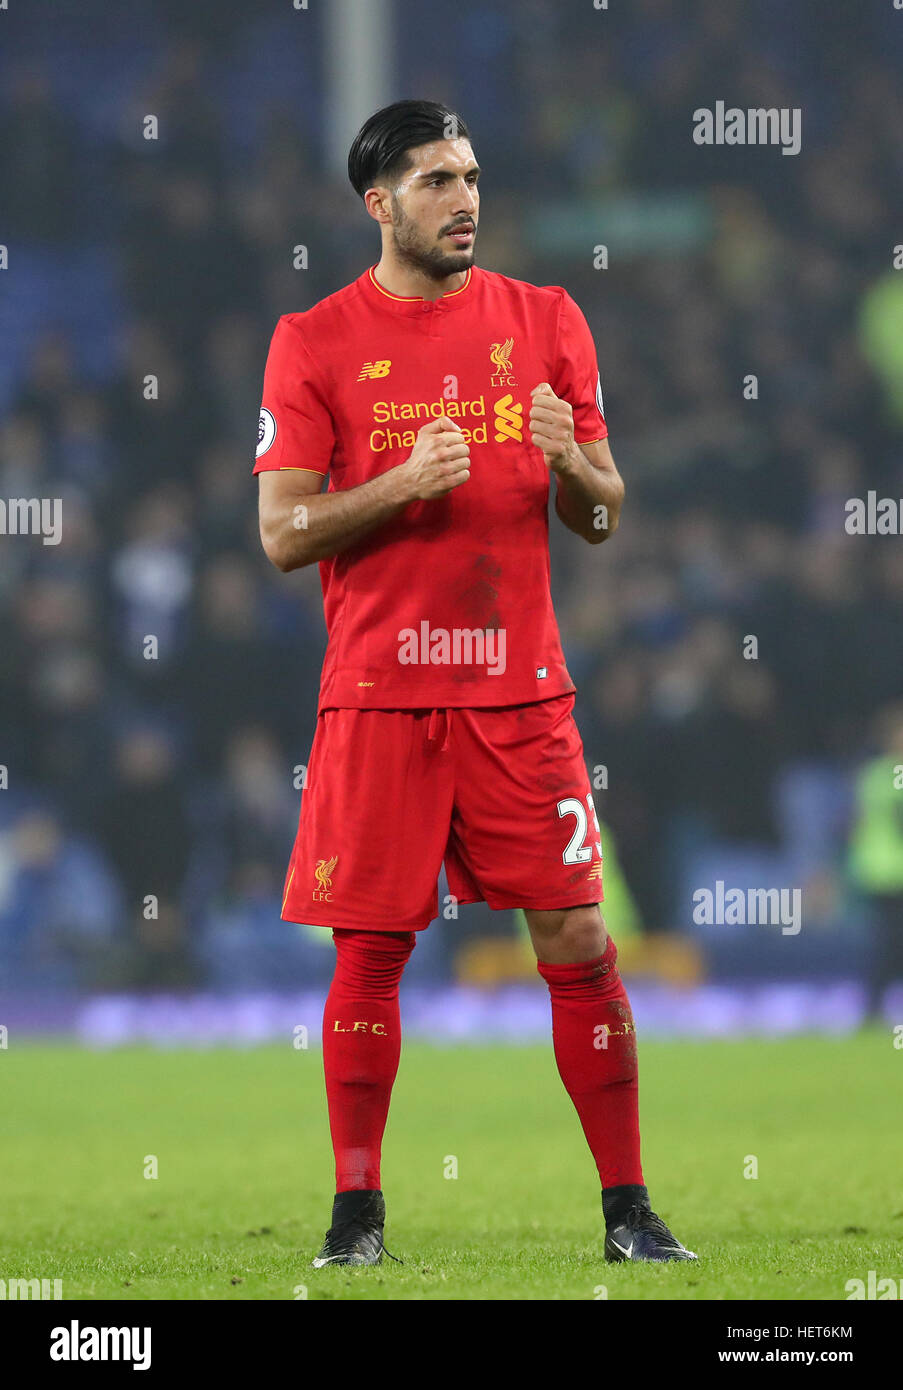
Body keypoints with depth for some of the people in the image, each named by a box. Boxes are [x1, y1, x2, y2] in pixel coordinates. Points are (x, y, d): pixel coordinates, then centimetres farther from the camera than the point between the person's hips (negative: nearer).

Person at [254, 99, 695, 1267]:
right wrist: (405, 481, -17)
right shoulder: (315, 343, 1)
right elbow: (283, 534, -3)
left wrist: (570, 463, -12)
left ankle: (627, 1206, 3)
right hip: (377, 694, -1)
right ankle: (357, 1207, 10)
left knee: (578, 940, -3)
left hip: (519, 689, 1)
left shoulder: (544, 321, 8)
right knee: (368, 951, 0)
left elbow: (603, 516, 11)